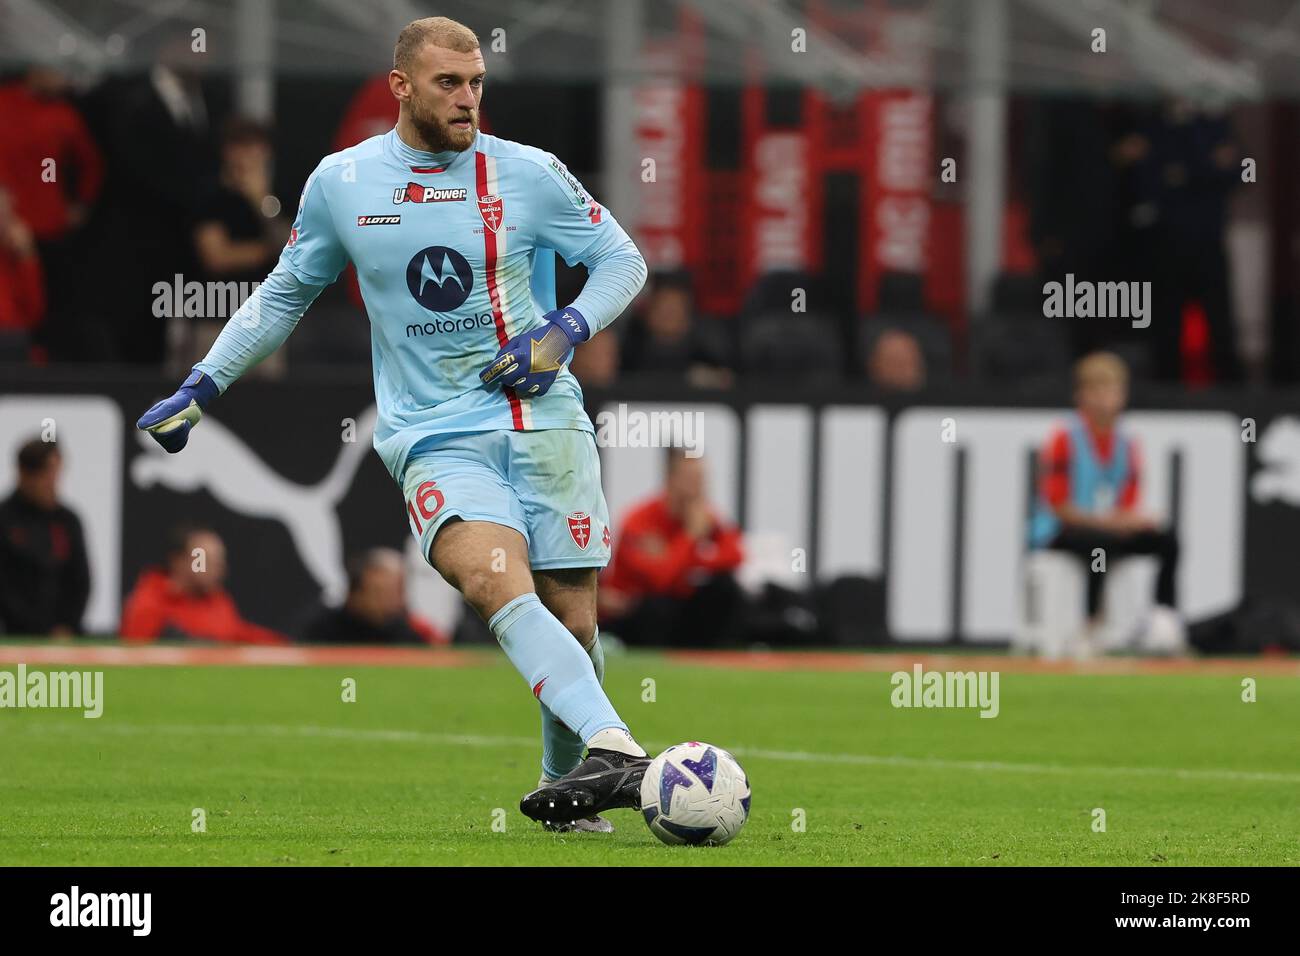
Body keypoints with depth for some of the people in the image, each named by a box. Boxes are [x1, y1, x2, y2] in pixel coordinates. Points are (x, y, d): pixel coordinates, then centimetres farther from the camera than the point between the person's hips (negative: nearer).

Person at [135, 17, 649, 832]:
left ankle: (568, 787, 22)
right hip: (434, 436, -1)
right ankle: (614, 750, -44)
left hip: (544, 421, 1)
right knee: (495, 580, -29)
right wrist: (200, 389, 19)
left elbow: (623, 260, 9)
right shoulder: (340, 183, 6)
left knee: (571, 620, -3)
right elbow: (285, 294, 20)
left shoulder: (530, 174, 1)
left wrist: (565, 331, -10)